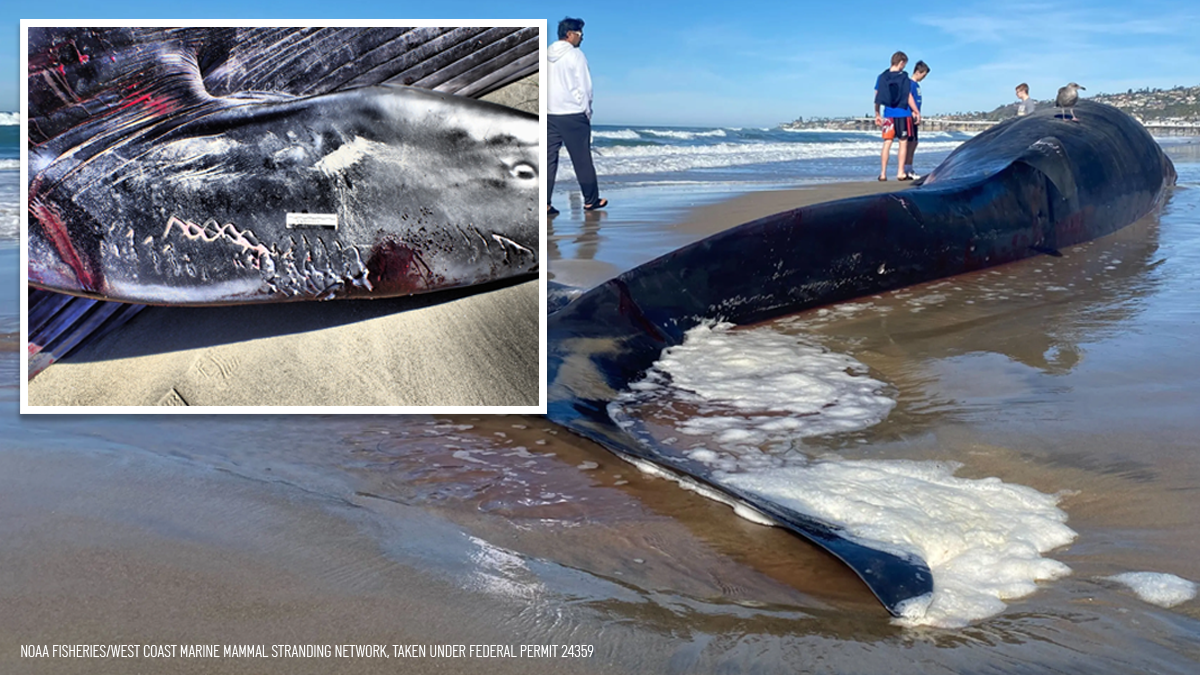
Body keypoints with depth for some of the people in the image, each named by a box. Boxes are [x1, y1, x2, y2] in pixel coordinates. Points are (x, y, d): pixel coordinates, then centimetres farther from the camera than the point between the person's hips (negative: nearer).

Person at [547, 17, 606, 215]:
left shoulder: (546, 55, 7)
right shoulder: (575, 55, -8)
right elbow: (585, 86, -8)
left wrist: (544, 108, 14)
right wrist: (587, 111, 2)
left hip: (549, 115, 5)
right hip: (573, 114, -5)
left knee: (548, 160, 4)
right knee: (582, 160, 6)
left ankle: (545, 203, -1)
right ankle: (591, 200, 15)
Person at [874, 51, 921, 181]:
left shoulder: (882, 77, 3)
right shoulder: (904, 78, -8)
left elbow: (877, 97, 5)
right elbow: (909, 97, -7)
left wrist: (877, 114, 14)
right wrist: (917, 112, 4)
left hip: (888, 114, 4)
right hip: (903, 114, -3)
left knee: (887, 143, 8)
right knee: (903, 142, 5)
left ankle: (883, 173, 6)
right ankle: (900, 173, 4)